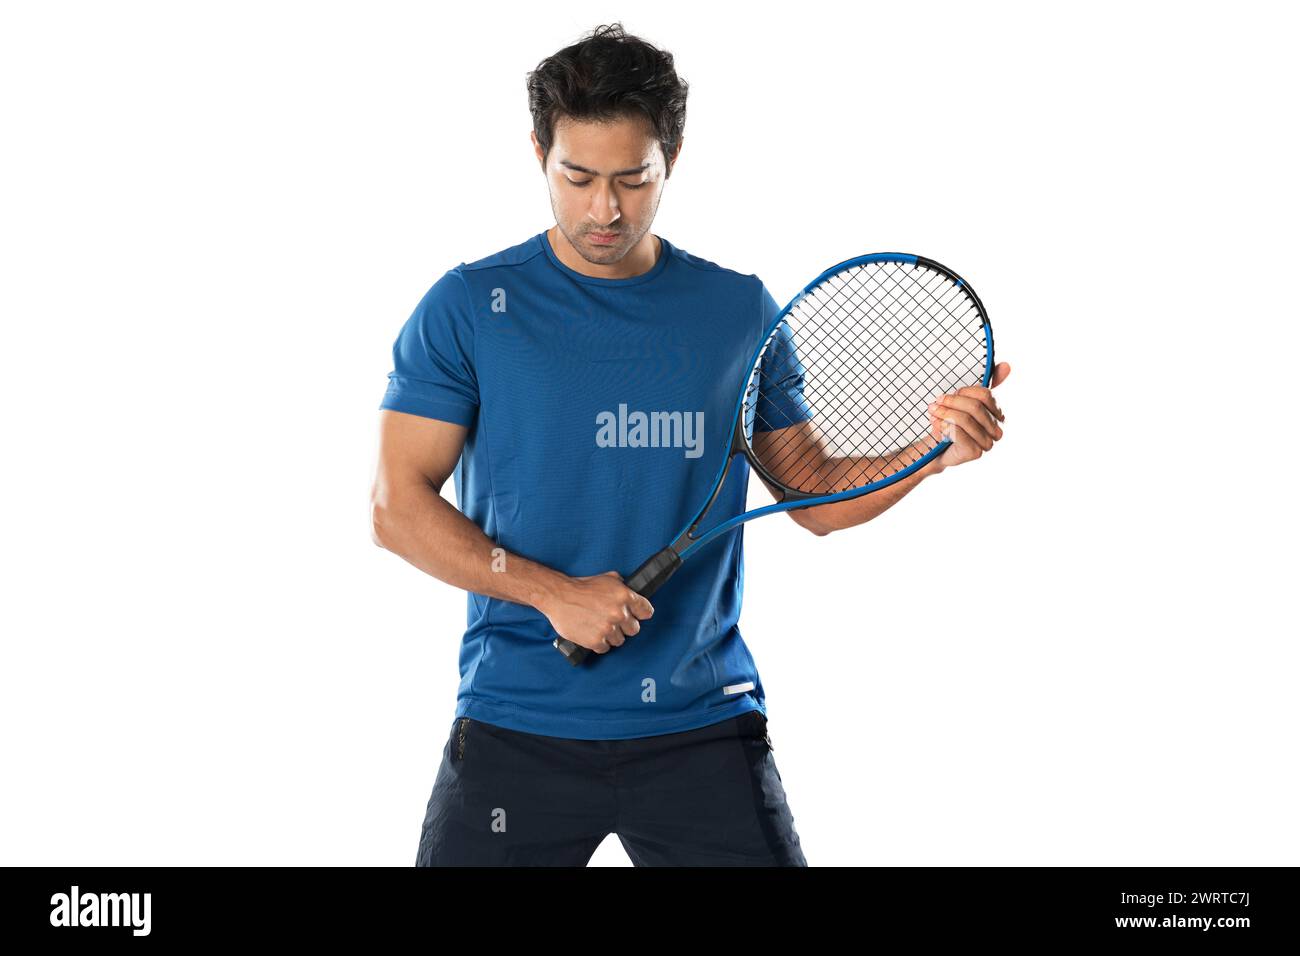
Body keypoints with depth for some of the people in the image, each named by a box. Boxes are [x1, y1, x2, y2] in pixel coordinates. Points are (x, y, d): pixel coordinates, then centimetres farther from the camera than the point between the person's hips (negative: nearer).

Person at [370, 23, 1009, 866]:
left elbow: (817, 498, 11)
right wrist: (552, 590, -15)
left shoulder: (741, 311, 6)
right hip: (517, 728, -1)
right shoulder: (468, 308, -1)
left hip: (704, 730, 1)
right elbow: (398, 506, -4)